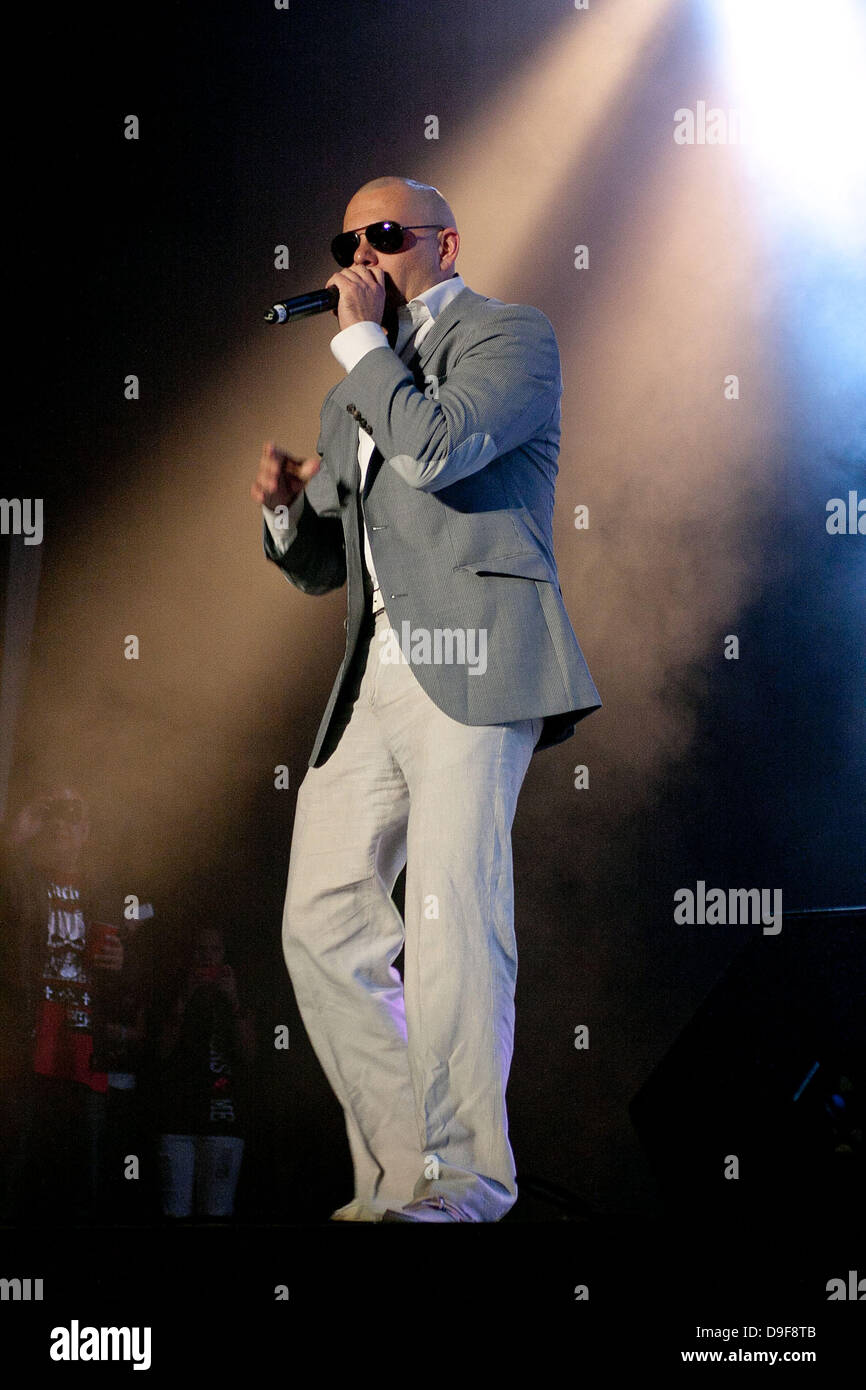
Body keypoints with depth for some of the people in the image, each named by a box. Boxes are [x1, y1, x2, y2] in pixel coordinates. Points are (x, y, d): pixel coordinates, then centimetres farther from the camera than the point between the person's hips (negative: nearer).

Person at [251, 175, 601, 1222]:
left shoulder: (511, 337, 4)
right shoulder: (350, 396, 26)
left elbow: (436, 447, -16)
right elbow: (320, 566, 27)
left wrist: (361, 338, -5)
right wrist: (286, 508, 7)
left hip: (470, 662, -8)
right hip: (373, 679, 8)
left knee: (451, 918, -14)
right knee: (322, 920, 3)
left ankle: (464, 1183, -9)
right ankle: (401, 1172, 10)